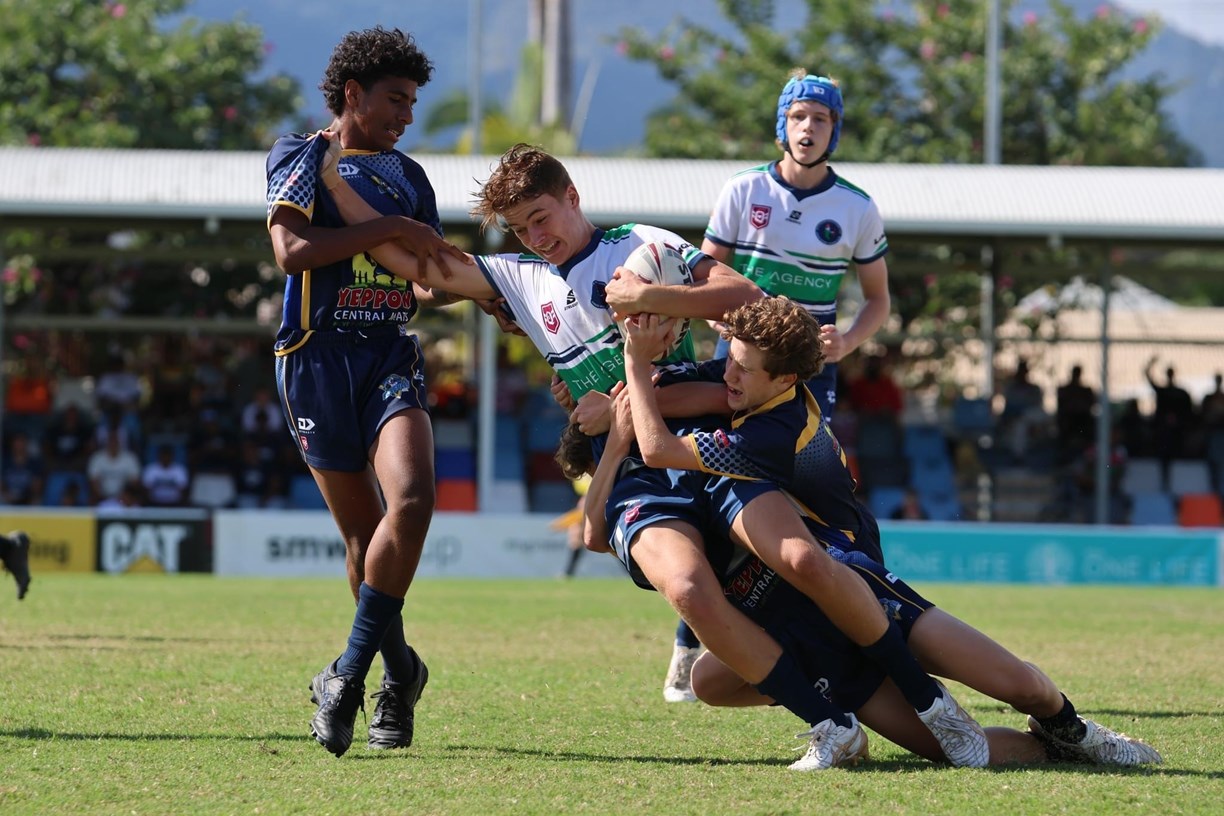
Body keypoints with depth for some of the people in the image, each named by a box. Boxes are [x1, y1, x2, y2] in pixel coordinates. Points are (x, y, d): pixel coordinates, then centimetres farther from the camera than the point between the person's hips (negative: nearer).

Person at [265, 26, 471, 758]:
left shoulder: (408, 176, 19)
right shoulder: (301, 157, 2)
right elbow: (293, 251, -15)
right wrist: (391, 229, -14)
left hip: (392, 356, 3)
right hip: (320, 358, -3)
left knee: (412, 500, -21)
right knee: (362, 529, 2)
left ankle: (350, 674, -15)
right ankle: (398, 674, 21)